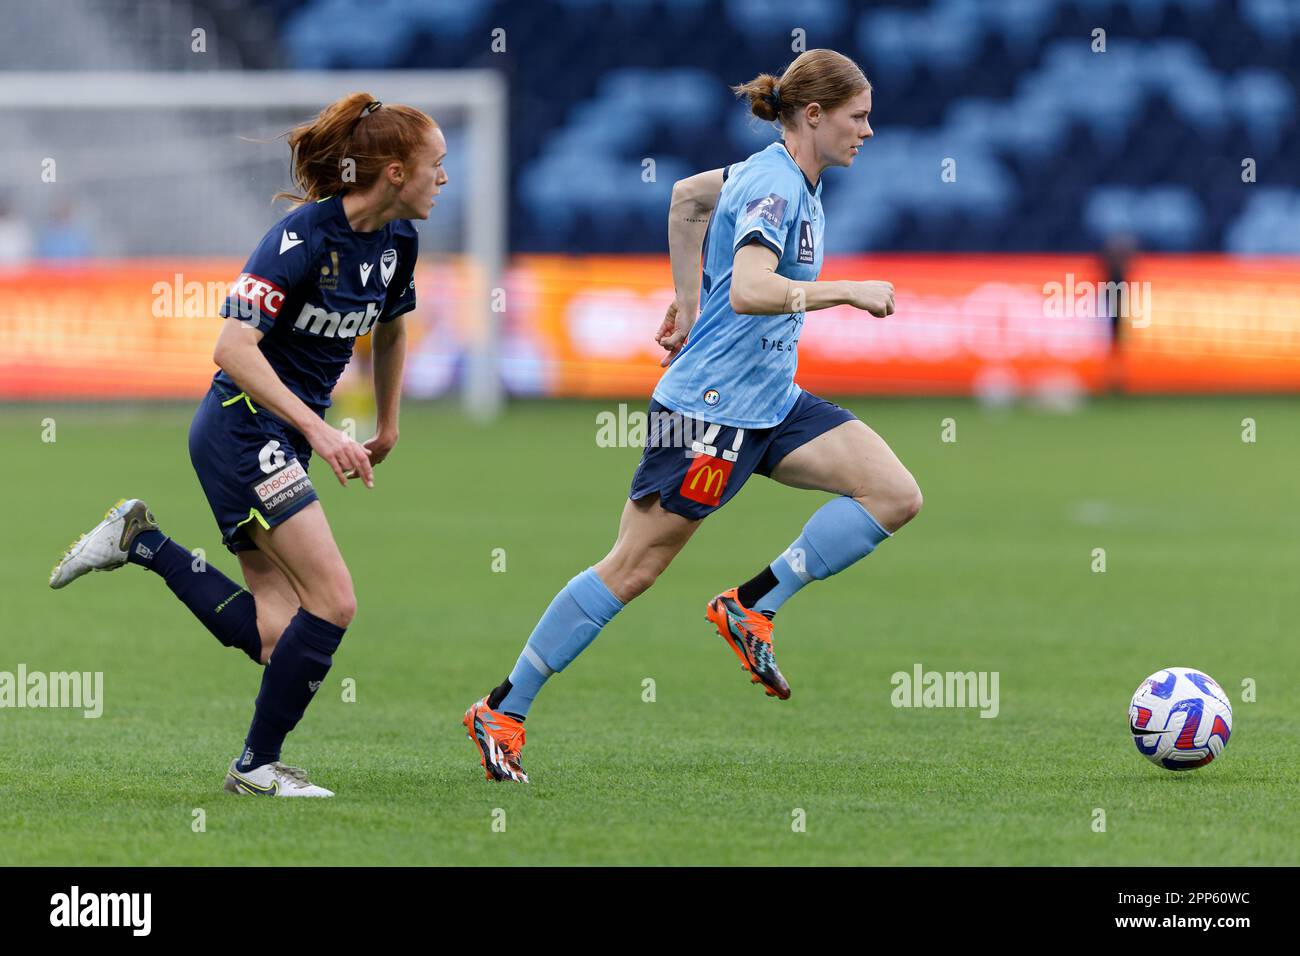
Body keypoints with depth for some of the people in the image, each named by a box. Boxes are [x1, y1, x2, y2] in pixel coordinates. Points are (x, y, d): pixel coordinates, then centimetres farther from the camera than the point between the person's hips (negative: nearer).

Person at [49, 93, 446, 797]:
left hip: (284, 443, 9)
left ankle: (141, 541, 12)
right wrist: (317, 430, -31)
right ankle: (258, 765, -2)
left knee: (274, 640, 0)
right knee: (333, 603, -15)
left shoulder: (396, 241, 6)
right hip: (244, 428, -9)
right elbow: (232, 346, -26)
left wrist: (388, 426, 33)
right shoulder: (304, 235, -20)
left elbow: (390, 330, 28)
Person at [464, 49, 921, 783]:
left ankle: (752, 606, -1)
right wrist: (849, 292, -25)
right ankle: (505, 709, 6)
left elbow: (688, 194, 27)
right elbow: (749, 291, -34)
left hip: (771, 404, 9)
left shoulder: (783, 177, 10)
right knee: (634, 566, -3)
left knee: (896, 495, -6)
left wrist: (689, 302, 27)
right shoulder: (774, 187, -18)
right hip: (710, 409, -9)